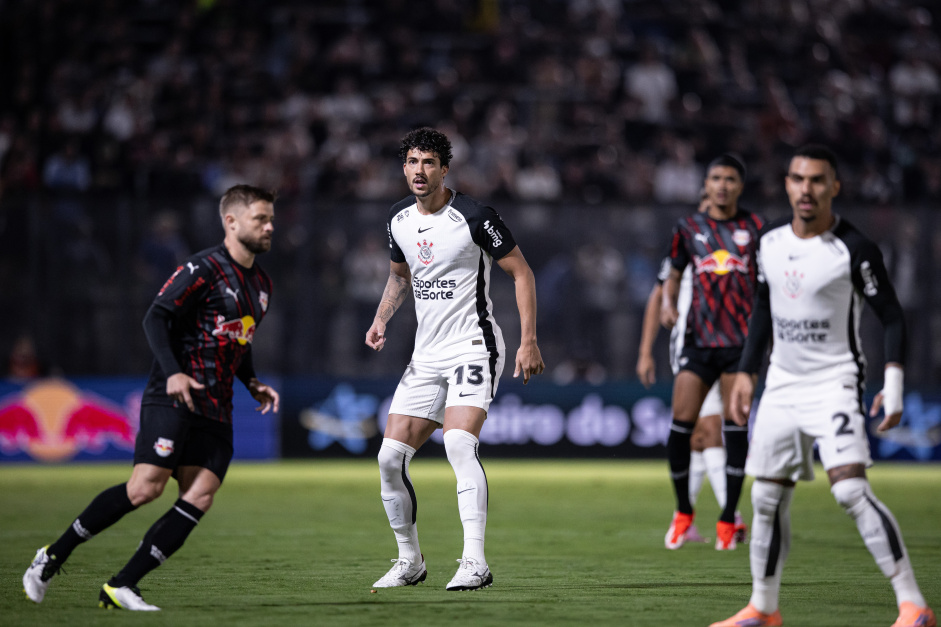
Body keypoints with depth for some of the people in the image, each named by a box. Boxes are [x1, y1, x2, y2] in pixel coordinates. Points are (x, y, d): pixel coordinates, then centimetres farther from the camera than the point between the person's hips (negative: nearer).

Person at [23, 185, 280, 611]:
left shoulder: (261, 285, 19)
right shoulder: (204, 268, -7)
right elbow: (156, 318, -13)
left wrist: (253, 383, 15)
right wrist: (172, 372, -25)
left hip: (216, 410, 8)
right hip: (173, 399, -8)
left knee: (200, 497, -9)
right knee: (147, 487, -18)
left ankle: (120, 587, -7)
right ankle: (53, 556, -1)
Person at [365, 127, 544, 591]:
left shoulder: (474, 217, -12)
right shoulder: (399, 219, 7)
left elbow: (522, 273, -6)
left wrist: (528, 341, -12)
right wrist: (381, 320, 9)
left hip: (473, 348, -7)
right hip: (427, 356, 7)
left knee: (459, 443, -27)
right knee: (390, 456, 0)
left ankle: (475, 562, -29)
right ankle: (410, 561, 17)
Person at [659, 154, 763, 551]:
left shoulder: (754, 228, 5)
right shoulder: (689, 228, 10)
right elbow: (674, 273, 20)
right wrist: (667, 302, 0)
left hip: (742, 339, -1)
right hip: (699, 337, 1)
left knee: (734, 425, -5)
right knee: (680, 424, -6)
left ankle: (728, 520, 5)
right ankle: (683, 512, 15)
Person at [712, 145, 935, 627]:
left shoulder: (854, 250, -13)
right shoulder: (771, 241, 5)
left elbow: (892, 316, -8)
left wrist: (893, 383, -17)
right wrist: (746, 373, 16)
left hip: (834, 382, -6)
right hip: (782, 383, 6)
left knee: (850, 489, -21)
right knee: (767, 498, 9)